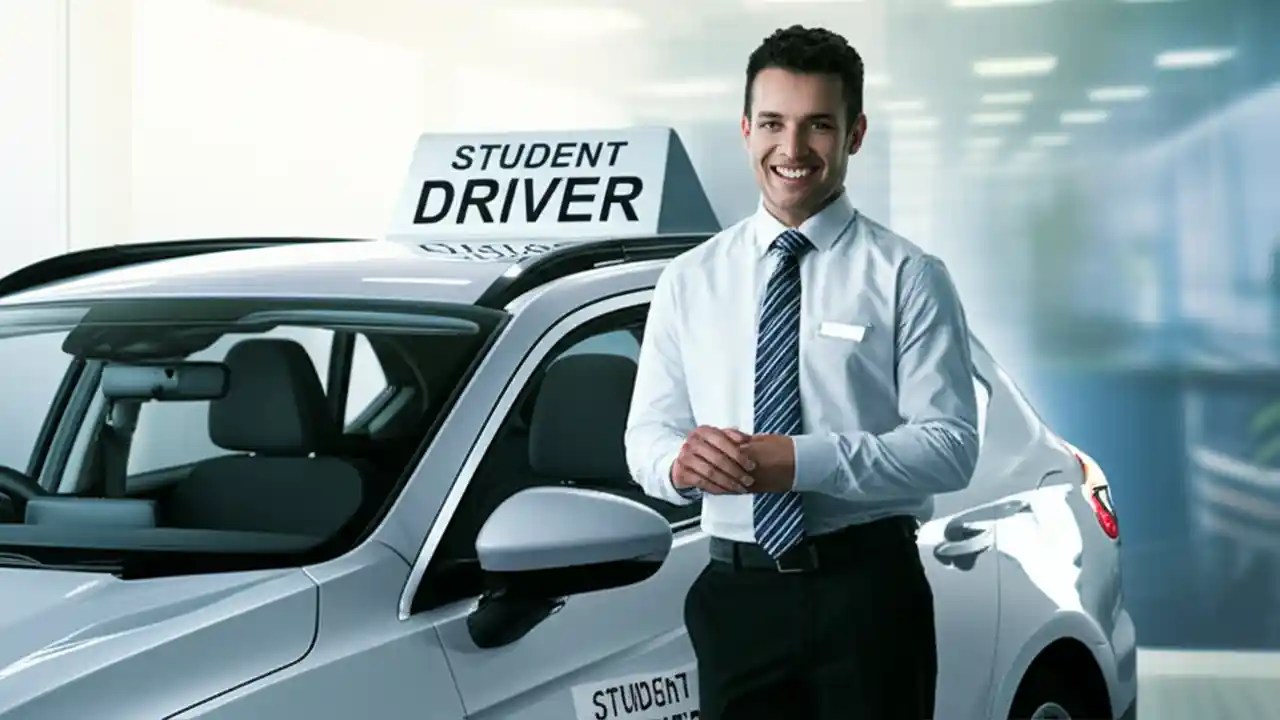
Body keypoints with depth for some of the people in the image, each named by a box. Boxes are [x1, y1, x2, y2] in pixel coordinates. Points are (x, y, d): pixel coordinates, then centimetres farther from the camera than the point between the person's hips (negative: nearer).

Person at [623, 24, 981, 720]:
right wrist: (679, 460, -16)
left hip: (866, 589, -3)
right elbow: (646, 433, 8)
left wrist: (806, 460, -22)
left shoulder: (907, 277, -2)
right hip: (735, 592, 3)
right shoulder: (687, 281, 9)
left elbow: (950, 445, -9)